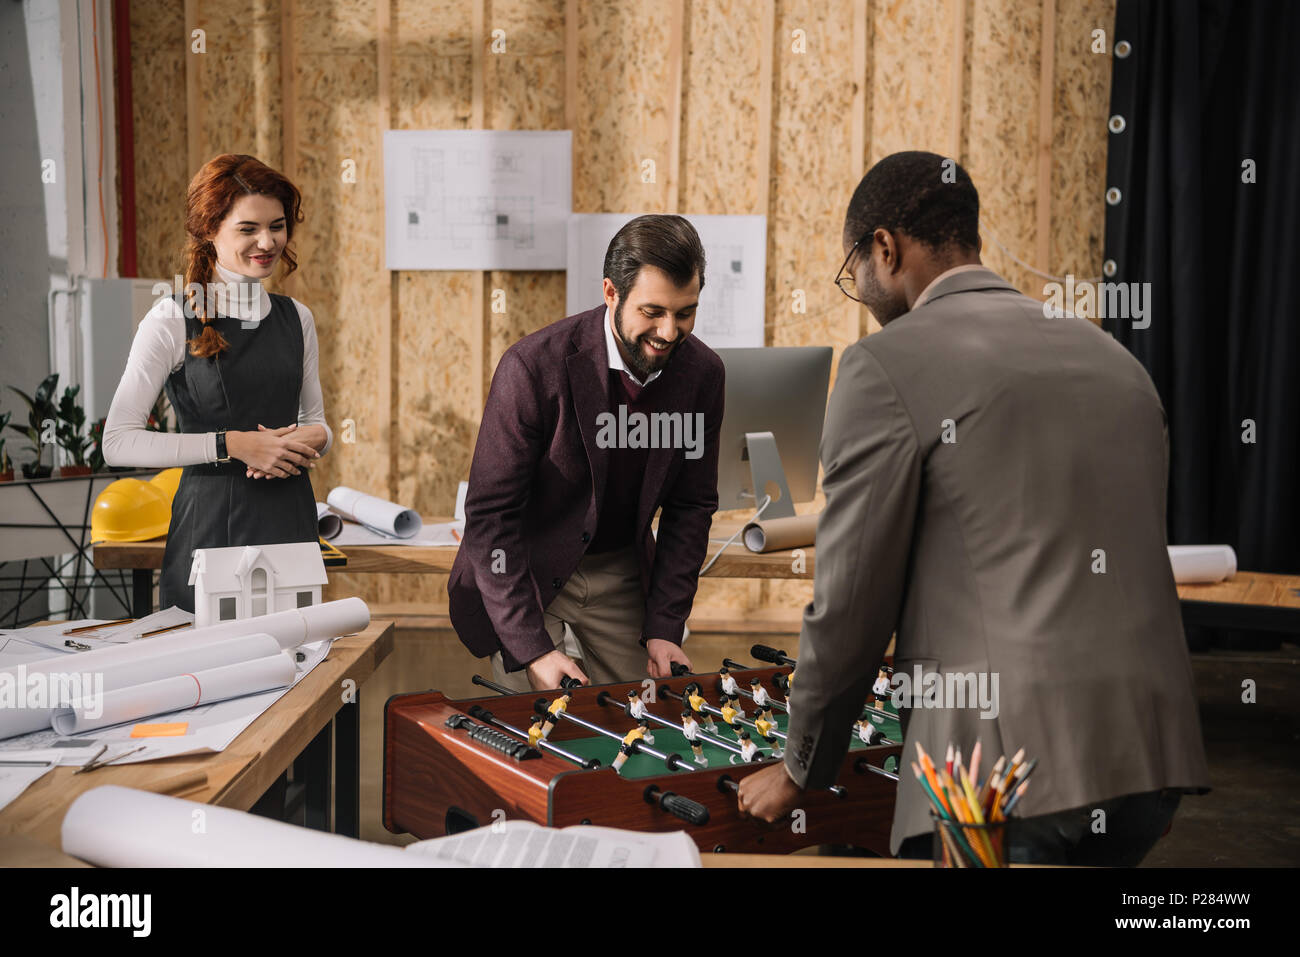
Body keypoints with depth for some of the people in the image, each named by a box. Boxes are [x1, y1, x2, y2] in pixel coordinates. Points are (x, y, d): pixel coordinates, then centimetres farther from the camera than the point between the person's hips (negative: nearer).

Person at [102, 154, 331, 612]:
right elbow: (118, 442, -9)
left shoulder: (297, 318, 11)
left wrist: (312, 439, -3)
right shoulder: (172, 321, -4)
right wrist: (230, 444, -15)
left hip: (291, 520, 4)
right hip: (209, 522, -4)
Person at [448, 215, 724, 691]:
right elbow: (490, 514, -21)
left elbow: (691, 506, 0)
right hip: (527, 574, -4)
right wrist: (532, 648, -24)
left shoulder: (702, 372, -10)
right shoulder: (533, 366, -25)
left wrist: (664, 628, -6)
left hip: (622, 575, 4)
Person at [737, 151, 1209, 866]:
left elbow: (851, 600, -7)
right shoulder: (1114, 358, 14)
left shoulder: (886, 365, -7)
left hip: (1011, 762, -7)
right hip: (1153, 751, 8)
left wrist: (800, 771, 8)